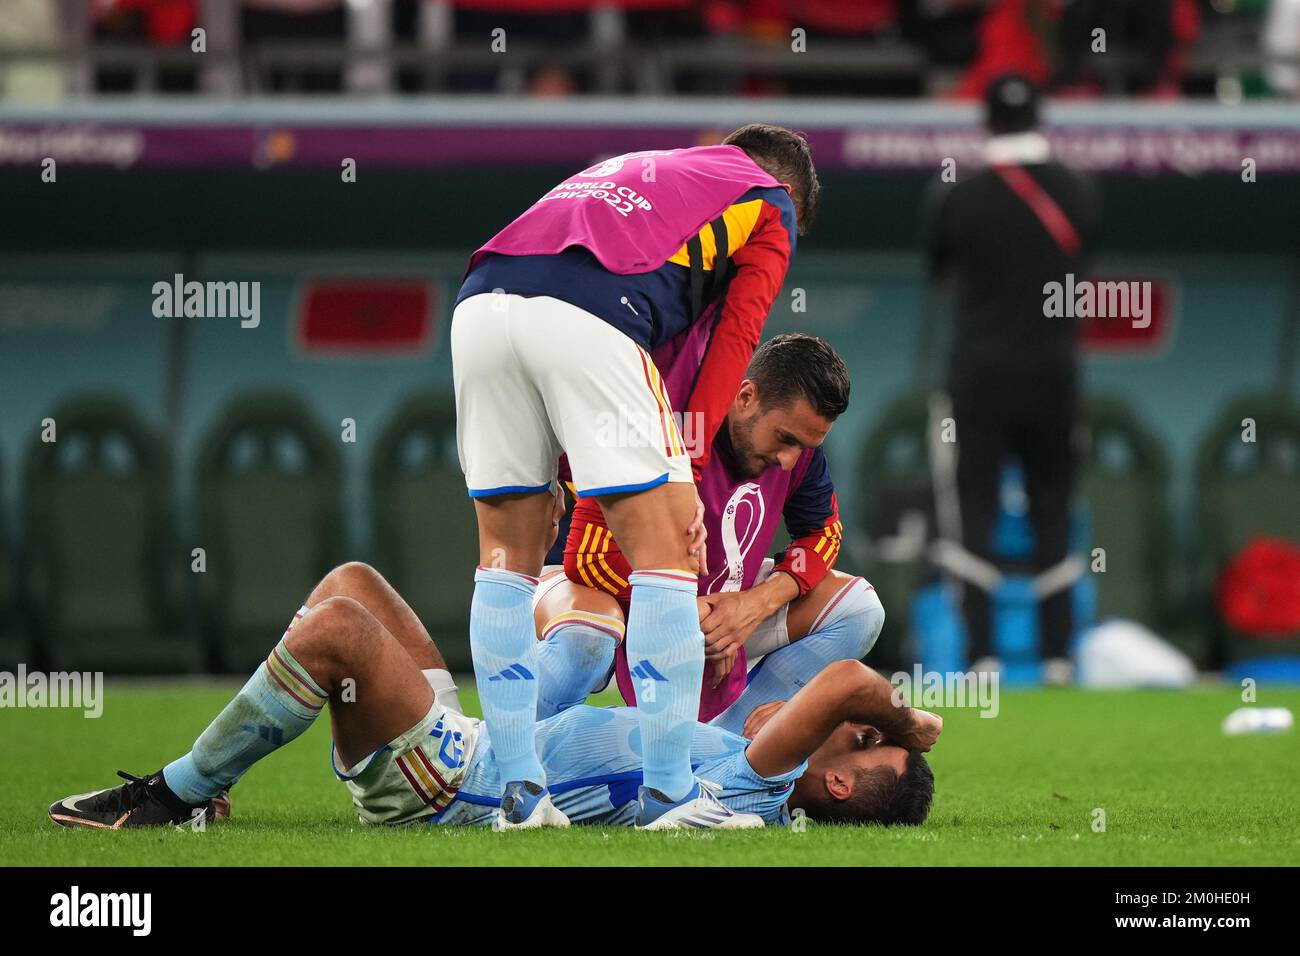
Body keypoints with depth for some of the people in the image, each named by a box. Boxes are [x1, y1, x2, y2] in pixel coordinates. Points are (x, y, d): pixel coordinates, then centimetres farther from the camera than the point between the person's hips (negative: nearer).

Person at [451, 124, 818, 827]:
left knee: (507, 556, 15)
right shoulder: (770, 204, 25)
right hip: (589, 315, -6)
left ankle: (520, 792, 13)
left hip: (480, 301, 6)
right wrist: (681, 469, 4)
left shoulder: (636, 170, 41)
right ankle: (669, 792, 0)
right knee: (663, 553, 2)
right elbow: (733, 339, 9)